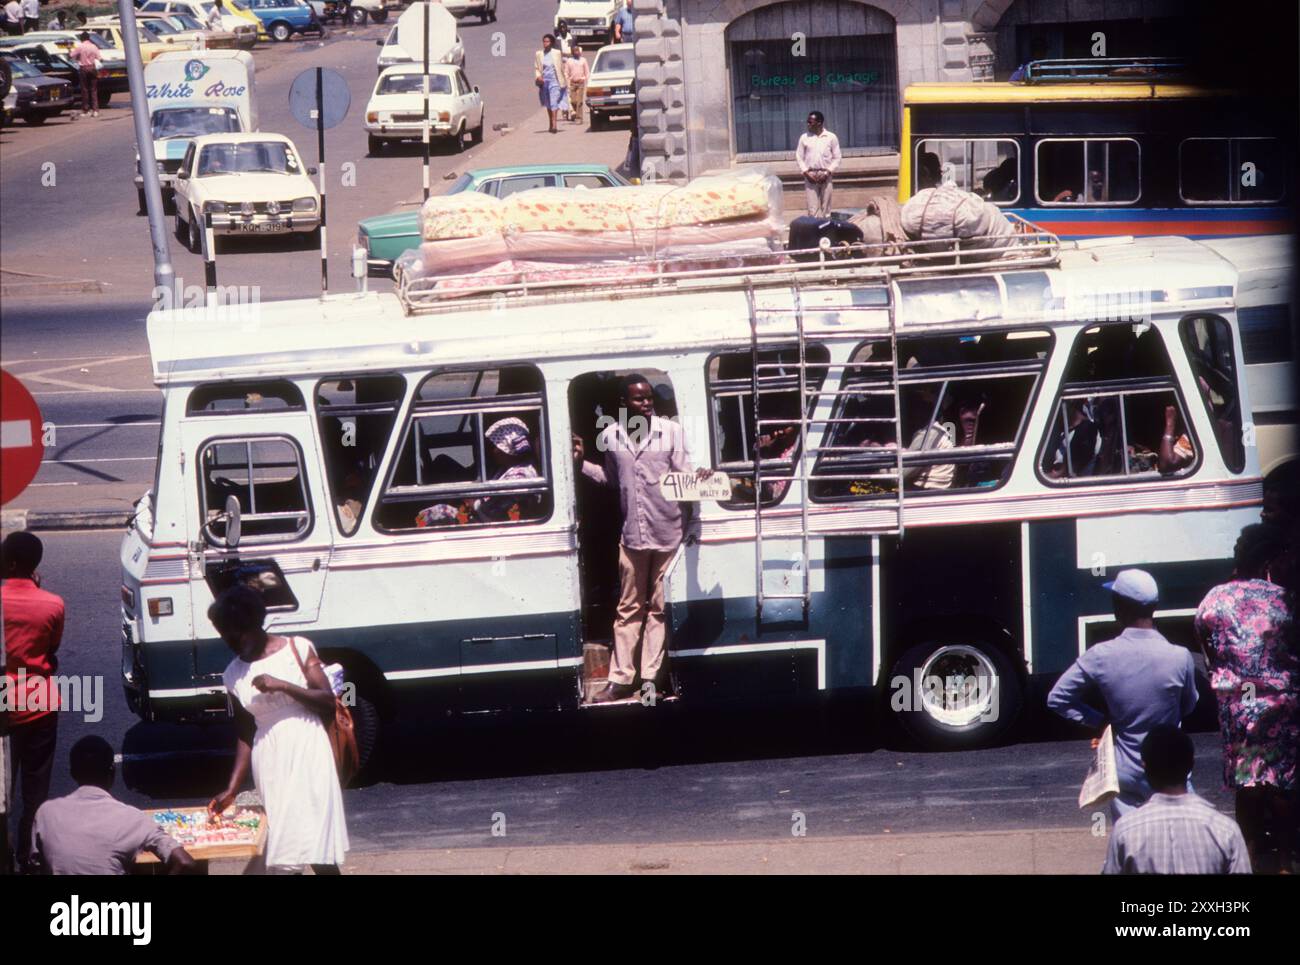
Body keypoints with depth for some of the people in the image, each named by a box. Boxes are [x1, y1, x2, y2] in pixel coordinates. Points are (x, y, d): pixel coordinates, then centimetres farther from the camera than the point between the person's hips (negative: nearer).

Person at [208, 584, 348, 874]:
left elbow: (328, 702, -4)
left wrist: (283, 686, -15)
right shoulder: (234, 675, 8)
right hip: (270, 763, 3)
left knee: (319, 853, -9)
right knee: (283, 853, -2)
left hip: (307, 753, -3)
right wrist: (232, 789, 4)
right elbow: (245, 734, 11)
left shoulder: (297, 649, -1)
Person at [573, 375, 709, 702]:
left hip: (669, 532, -3)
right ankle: (620, 679, 11)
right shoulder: (610, 436, 6)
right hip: (633, 534, 3)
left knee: (659, 608, 3)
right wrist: (582, 463, 9)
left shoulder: (672, 432, -3)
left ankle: (652, 677, 9)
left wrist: (699, 478, -26)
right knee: (629, 608, 7)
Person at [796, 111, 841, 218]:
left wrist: (828, 173, -8)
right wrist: (806, 173, -5)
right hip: (810, 175, 1)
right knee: (813, 207, -6)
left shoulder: (831, 137, 2)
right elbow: (799, 157, 7)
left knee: (825, 208, 2)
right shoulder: (804, 137, 6)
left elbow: (836, 158, 4)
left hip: (825, 175, 0)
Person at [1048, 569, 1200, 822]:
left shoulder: (1100, 657, -14)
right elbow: (1188, 706, 3)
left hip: (1126, 773, 0)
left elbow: (1057, 699, -5)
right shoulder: (1179, 658, -16)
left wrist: (1099, 721, 3)